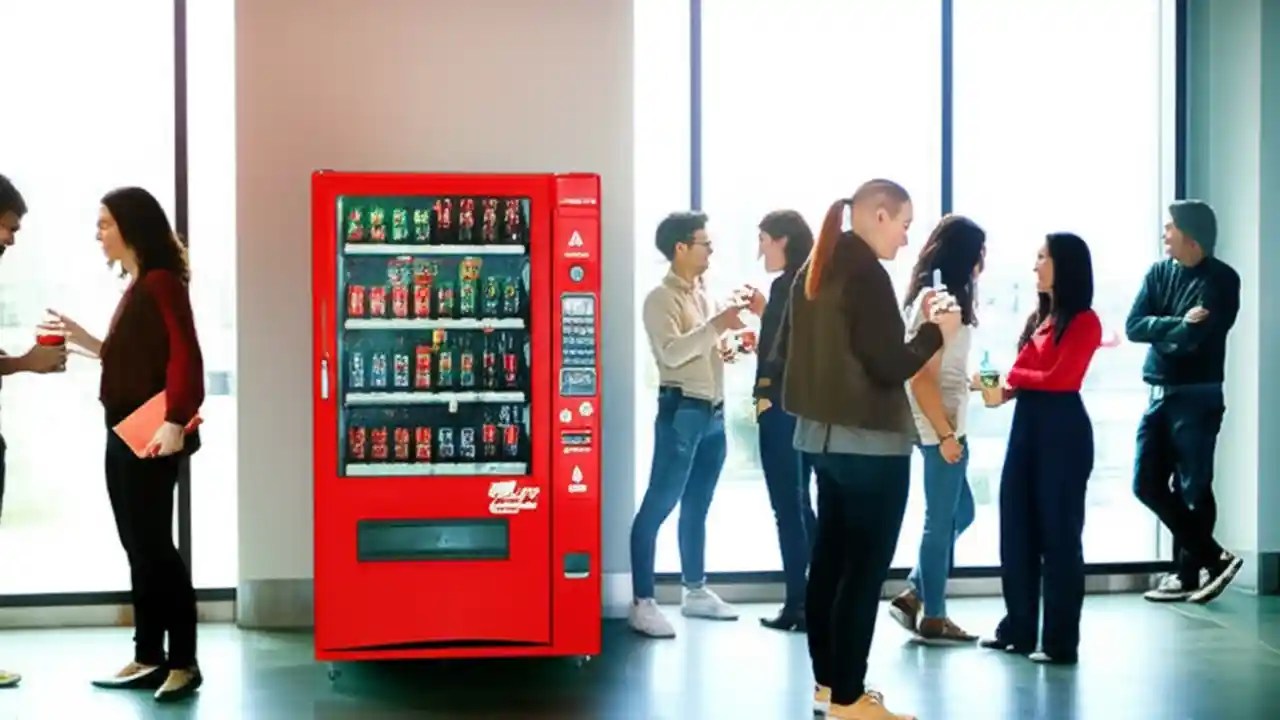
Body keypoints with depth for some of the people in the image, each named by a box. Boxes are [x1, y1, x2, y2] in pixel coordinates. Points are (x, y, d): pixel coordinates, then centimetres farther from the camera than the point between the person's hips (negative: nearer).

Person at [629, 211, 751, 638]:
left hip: (713, 410, 8)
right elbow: (672, 352, -22)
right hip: (681, 410, -8)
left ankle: (696, 591, 25)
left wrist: (726, 346, 6)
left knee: (697, 506, 15)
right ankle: (642, 602, -6)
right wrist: (716, 324, -25)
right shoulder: (661, 298, -9)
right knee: (658, 506, -7)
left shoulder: (701, 293, 17)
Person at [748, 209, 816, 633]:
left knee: (787, 508, -3)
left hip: (782, 405, -9)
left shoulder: (786, 285, -14)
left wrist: (766, 395, -5)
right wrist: (764, 312, 14)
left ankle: (797, 604, 2)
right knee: (800, 504, 15)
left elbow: (783, 351, -18)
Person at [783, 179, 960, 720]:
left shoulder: (817, 269, 10)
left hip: (823, 435, 9)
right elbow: (888, 367, -18)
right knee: (865, 567, -2)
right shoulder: (866, 274, -17)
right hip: (870, 443, -9)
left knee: (831, 556, 15)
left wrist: (916, 323, 10)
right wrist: (936, 331, -4)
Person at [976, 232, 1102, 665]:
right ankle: (1019, 629, 23)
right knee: (1017, 530, 12)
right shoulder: (1039, 317, 14)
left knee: (1059, 533, -1)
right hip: (1026, 424, 8)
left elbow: (1059, 378, -17)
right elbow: (1025, 373, 12)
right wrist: (1002, 391, -7)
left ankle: (1061, 641, 7)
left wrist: (1011, 375, -5)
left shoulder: (1084, 322, -8)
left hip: (1063, 429, -8)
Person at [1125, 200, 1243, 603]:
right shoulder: (1159, 273, 9)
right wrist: (1178, 324, -15)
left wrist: (1158, 331, -6)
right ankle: (1213, 557, 14)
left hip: (1197, 397, -6)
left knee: (1192, 488, 0)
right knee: (1148, 484, 5)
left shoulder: (1221, 280, -8)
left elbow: (1195, 337, -20)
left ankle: (1189, 574, 12)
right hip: (1159, 394, 7)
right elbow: (1133, 327, -2)